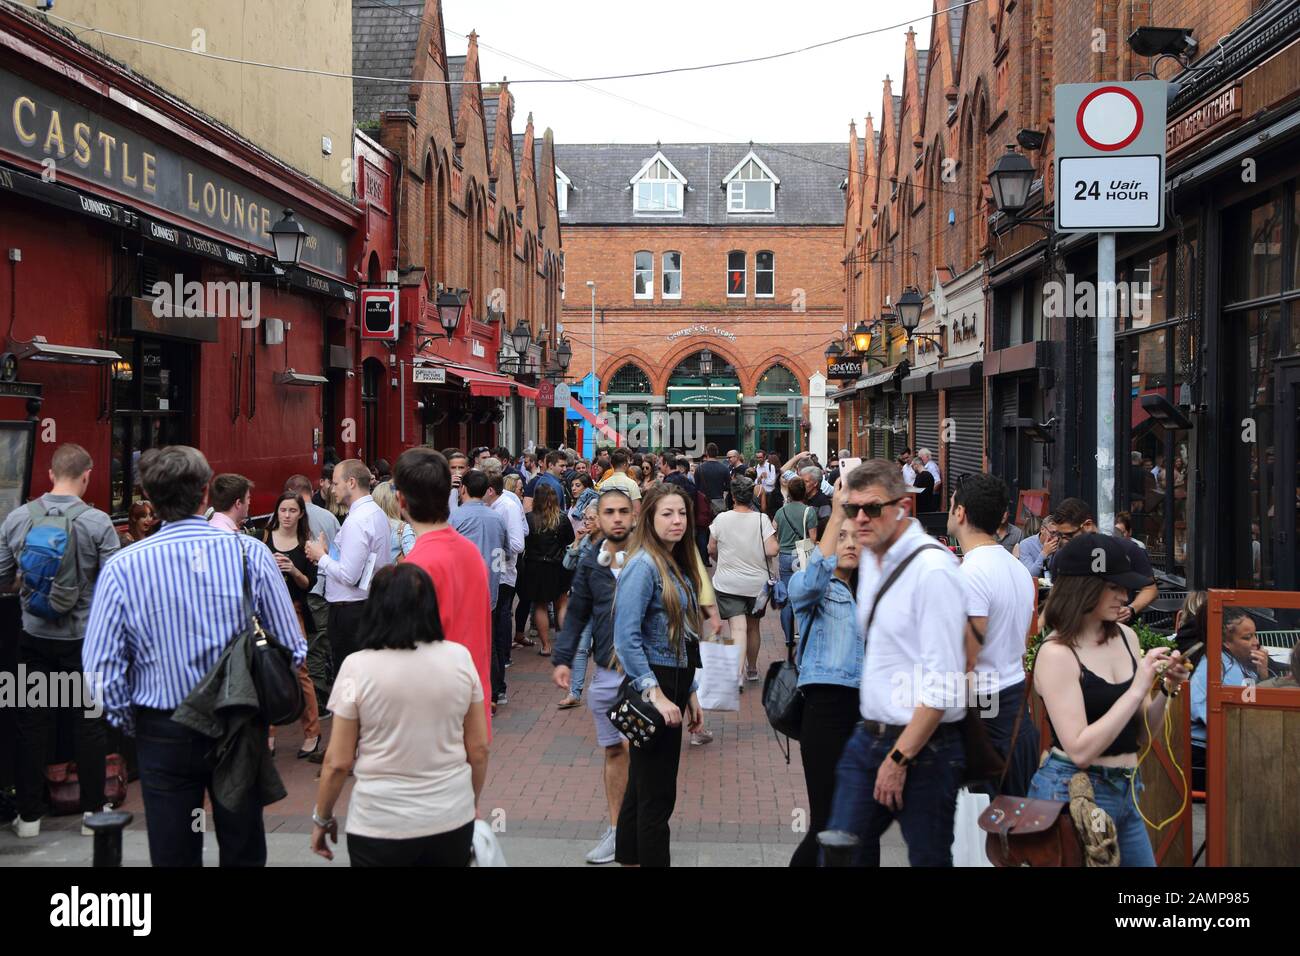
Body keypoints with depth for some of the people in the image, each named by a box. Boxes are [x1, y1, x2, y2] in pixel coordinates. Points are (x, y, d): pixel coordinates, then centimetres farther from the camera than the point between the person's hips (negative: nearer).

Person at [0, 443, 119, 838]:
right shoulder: (98, 522, -15)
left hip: (35, 639, 2)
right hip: (84, 639, -2)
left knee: (32, 724, 12)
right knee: (89, 724, 10)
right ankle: (92, 812, 19)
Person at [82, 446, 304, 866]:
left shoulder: (122, 568, -11)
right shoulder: (250, 553, -11)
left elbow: (101, 669, -10)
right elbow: (292, 649, -8)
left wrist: (130, 725, 6)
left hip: (163, 734, 0)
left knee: (173, 854, 13)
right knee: (244, 851, 17)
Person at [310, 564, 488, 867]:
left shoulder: (358, 667, -10)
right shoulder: (460, 657, -4)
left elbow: (338, 762, -7)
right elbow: (479, 749, 1)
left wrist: (321, 818, 8)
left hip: (381, 827, -2)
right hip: (452, 820, 3)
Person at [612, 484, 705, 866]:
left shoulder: (679, 566, 12)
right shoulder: (643, 565, -15)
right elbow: (626, 639, -21)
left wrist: (690, 693, 16)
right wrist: (655, 693, -25)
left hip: (673, 684, 9)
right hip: (650, 686, -9)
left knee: (644, 786, 16)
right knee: (657, 794, -4)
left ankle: (629, 858, 25)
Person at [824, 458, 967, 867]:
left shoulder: (933, 568, -17)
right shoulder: (870, 556, 8)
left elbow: (942, 682, -20)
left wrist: (900, 758, -17)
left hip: (923, 746, -7)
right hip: (868, 737, 7)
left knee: (928, 857, 5)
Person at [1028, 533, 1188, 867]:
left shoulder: (1125, 637, 4)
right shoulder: (1057, 653, -15)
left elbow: (1142, 732, 11)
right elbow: (1080, 750, -22)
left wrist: (1166, 690, -7)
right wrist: (1137, 689, -21)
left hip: (1127, 789, 7)